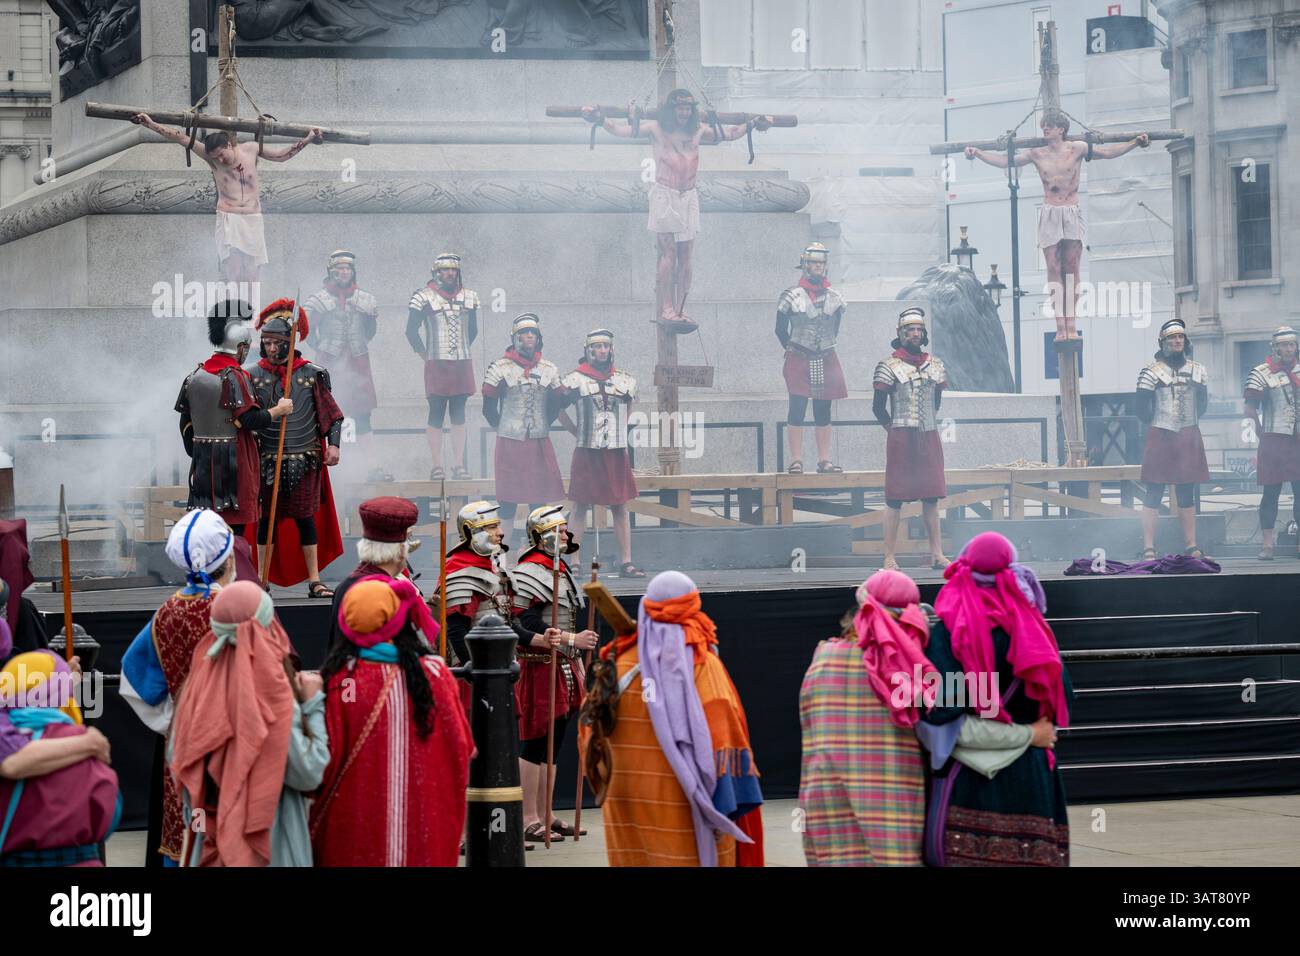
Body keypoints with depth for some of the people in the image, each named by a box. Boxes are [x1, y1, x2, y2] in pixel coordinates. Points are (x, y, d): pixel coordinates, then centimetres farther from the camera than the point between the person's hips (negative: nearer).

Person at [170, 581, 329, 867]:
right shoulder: (273, 696, -19)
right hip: (268, 847, -5)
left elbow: (178, 762, 7)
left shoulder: (199, 686, -3)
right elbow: (308, 774, -14)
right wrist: (313, 705, -7)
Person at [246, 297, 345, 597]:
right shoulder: (254, 376, 2)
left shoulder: (311, 375, 0)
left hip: (305, 460, 0)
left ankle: (314, 581, 9)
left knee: (306, 518, 4)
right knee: (268, 519, 4)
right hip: (267, 461, 0)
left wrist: (333, 444, -6)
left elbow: (332, 414, 5)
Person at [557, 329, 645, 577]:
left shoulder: (624, 380, 9)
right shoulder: (576, 380, -3)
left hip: (617, 454, 3)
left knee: (621, 508, 4)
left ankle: (626, 563, 6)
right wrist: (577, 431, 4)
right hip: (587, 454, -3)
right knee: (580, 507, -1)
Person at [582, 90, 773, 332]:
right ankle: (665, 310, -11)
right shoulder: (656, 128, 1)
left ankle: (680, 310, 3)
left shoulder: (698, 131, 13)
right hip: (664, 195, -4)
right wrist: (600, 120, -20)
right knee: (669, 253, -11)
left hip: (689, 197, 4)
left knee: (685, 256, 1)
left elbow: (729, 134, 25)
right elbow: (624, 129, -7)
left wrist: (753, 124, 23)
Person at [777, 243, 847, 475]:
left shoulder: (833, 297, 8)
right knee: (797, 410, -6)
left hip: (826, 361, 4)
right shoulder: (792, 296, -4)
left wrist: (824, 349, 12)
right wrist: (792, 350, 1)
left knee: (823, 411, 6)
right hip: (799, 361, -4)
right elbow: (781, 329, 2)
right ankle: (796, 460, -5)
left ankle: (824, 460, 9)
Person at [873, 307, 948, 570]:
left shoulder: (934, 365, 11)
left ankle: (937, 554, 10)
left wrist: (928, 426, 15)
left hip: (929, 439, 5)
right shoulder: (888, 366, -4)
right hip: (901, 440, -5)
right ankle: (890, 558, -3)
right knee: (895, 499, -5)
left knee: (932, 496, 6)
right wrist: (895, 429, 0)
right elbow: (878, 406, -1)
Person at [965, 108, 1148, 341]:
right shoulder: (1037, 154, 8)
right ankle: (1060, 326, -8)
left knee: (1071, 267, -3)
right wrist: (978, 153, 4)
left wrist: (1135, 143, 0)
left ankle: (1071, 325, -3)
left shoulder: (1076, 149, 4)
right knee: (1053, 268, -5)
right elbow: (1004, 161, 10)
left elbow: (1109, 152, 8)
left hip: (1072, 214, -1)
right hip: (1049, 215, 1)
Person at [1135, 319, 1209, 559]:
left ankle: (1191, 546, 14)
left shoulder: (1198, 370, 10)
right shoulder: (1151, 372, -6)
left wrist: (1187, 422, 13)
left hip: (1189, 438, 5)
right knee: (1154, 493, -5)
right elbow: (1142, 409, -6)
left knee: (1187, 493, 10)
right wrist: (1158, 424, 4)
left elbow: (1202, 403, 19)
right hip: (1161, 438, -5)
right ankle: (1148, 549, -6)